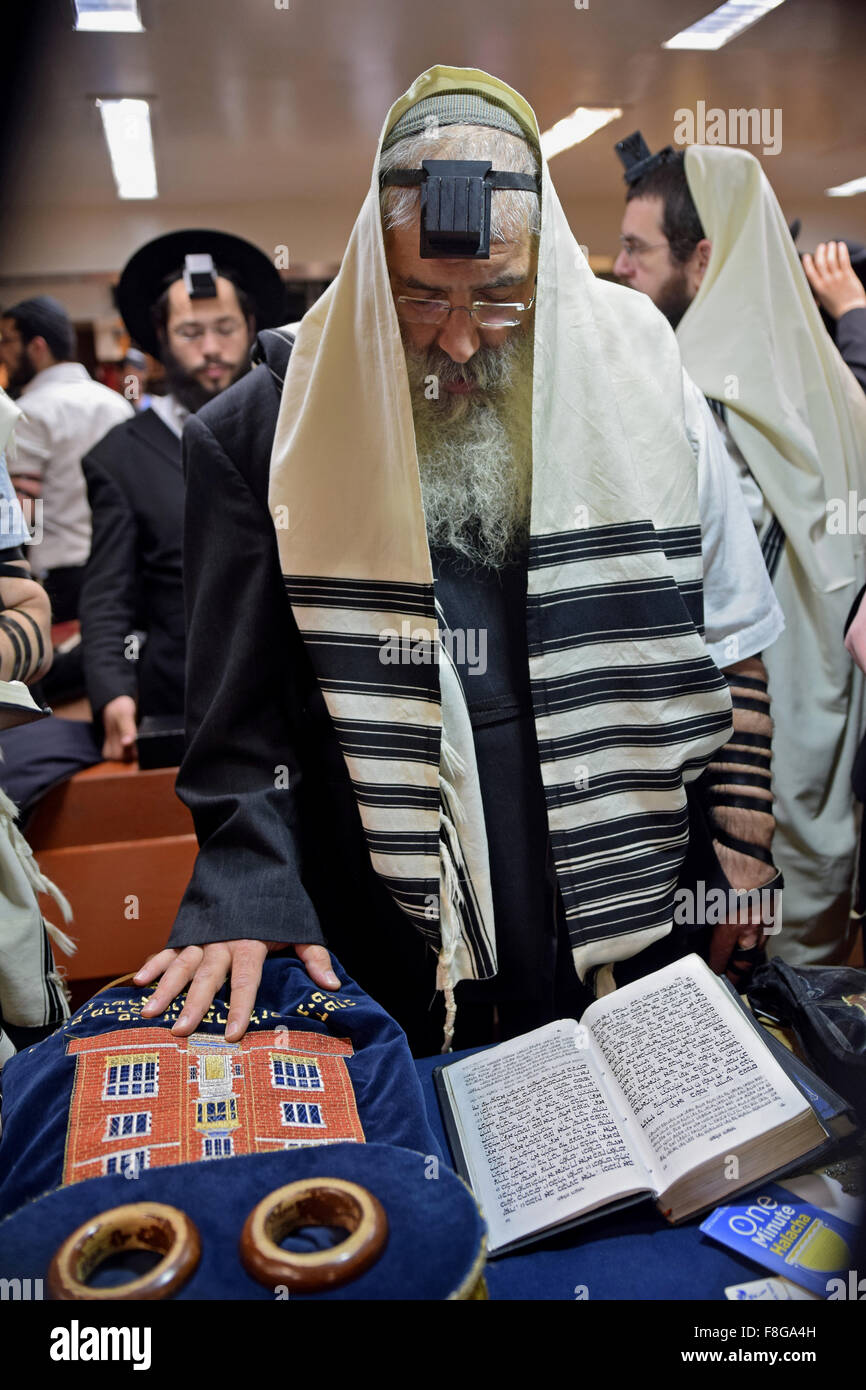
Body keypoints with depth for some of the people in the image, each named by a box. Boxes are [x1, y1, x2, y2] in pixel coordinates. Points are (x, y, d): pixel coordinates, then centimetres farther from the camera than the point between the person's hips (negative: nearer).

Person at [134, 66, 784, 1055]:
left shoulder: (631, 385, -2)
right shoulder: (261, 436, -8)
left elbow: (714, 646, 3)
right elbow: (241, 705, -6)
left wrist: (726, 861, 3)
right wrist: (246, 890, -17)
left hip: (612, 903, 2)